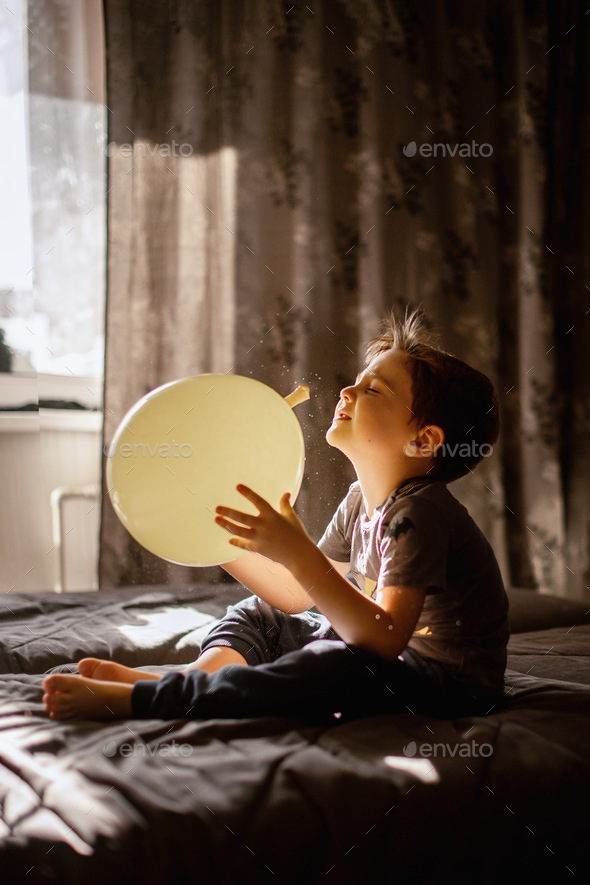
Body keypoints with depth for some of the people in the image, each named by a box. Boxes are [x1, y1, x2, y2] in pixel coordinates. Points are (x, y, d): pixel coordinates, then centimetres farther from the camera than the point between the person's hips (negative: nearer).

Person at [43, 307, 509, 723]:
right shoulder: (361, 500, 4)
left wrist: (297, 553, -40)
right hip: (386, 654, 9)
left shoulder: (419, 513, -23)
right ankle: (203, 670, -15)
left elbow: (387, 639, -34)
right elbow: (299, 597, 9)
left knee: (336, 666, -37)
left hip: (444, 680, -9)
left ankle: (132, 700, -35)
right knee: (258, 614, 16)